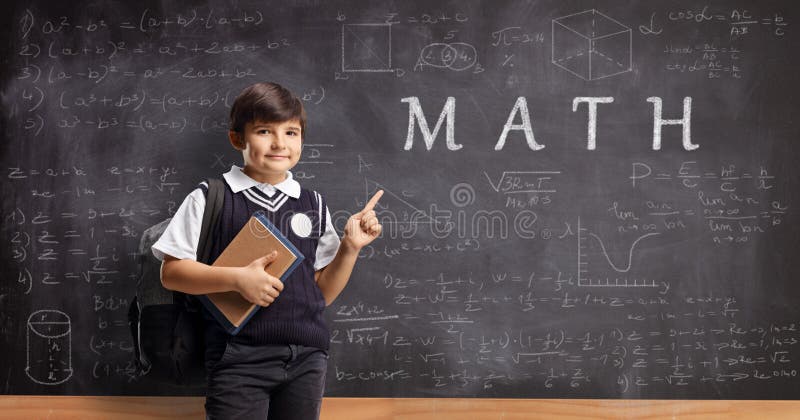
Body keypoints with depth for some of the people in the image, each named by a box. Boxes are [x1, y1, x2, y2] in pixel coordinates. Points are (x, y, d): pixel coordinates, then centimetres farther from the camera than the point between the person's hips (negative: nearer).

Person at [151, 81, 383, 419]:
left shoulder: (313, 204, 10)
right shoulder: (210, 199, -2)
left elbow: (322, 293, 12)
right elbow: (171, 273, -5)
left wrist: (350, 247, -2)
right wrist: (237, 278, -16)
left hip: (306, 357, 4)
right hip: (239, 361, -4)